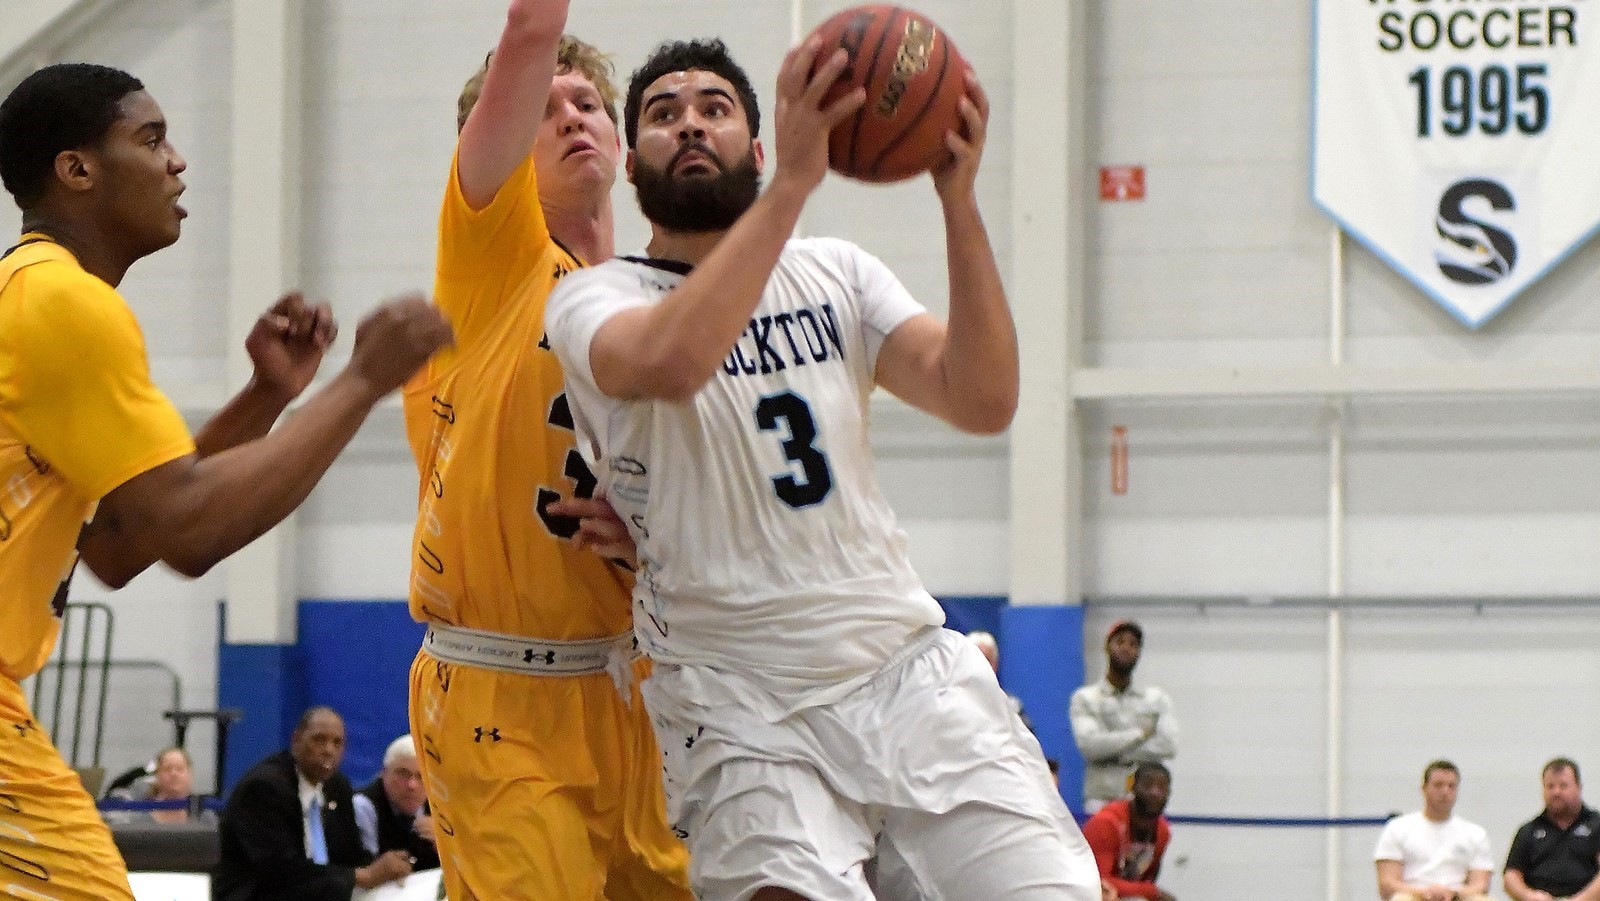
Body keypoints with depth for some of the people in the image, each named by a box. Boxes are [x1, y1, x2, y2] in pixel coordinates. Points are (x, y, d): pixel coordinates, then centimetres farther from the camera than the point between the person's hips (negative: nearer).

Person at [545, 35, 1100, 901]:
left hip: (909, 666, 4)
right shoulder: (593, 296, 1)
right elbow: (669, 362, -25)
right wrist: (794, 181, -28)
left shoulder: (835, 272, 13)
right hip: (740, 704, -4)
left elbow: (982, 400, -3)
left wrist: (958, 198, -13)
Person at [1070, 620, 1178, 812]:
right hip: (1101, 801, -2)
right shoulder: (1085, 698, 6)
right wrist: (1140, 734, -6)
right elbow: (1089, 743, -10)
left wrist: (1118, 753, -9)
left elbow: (1169, 746, -2)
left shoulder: (1156, 698, 12)